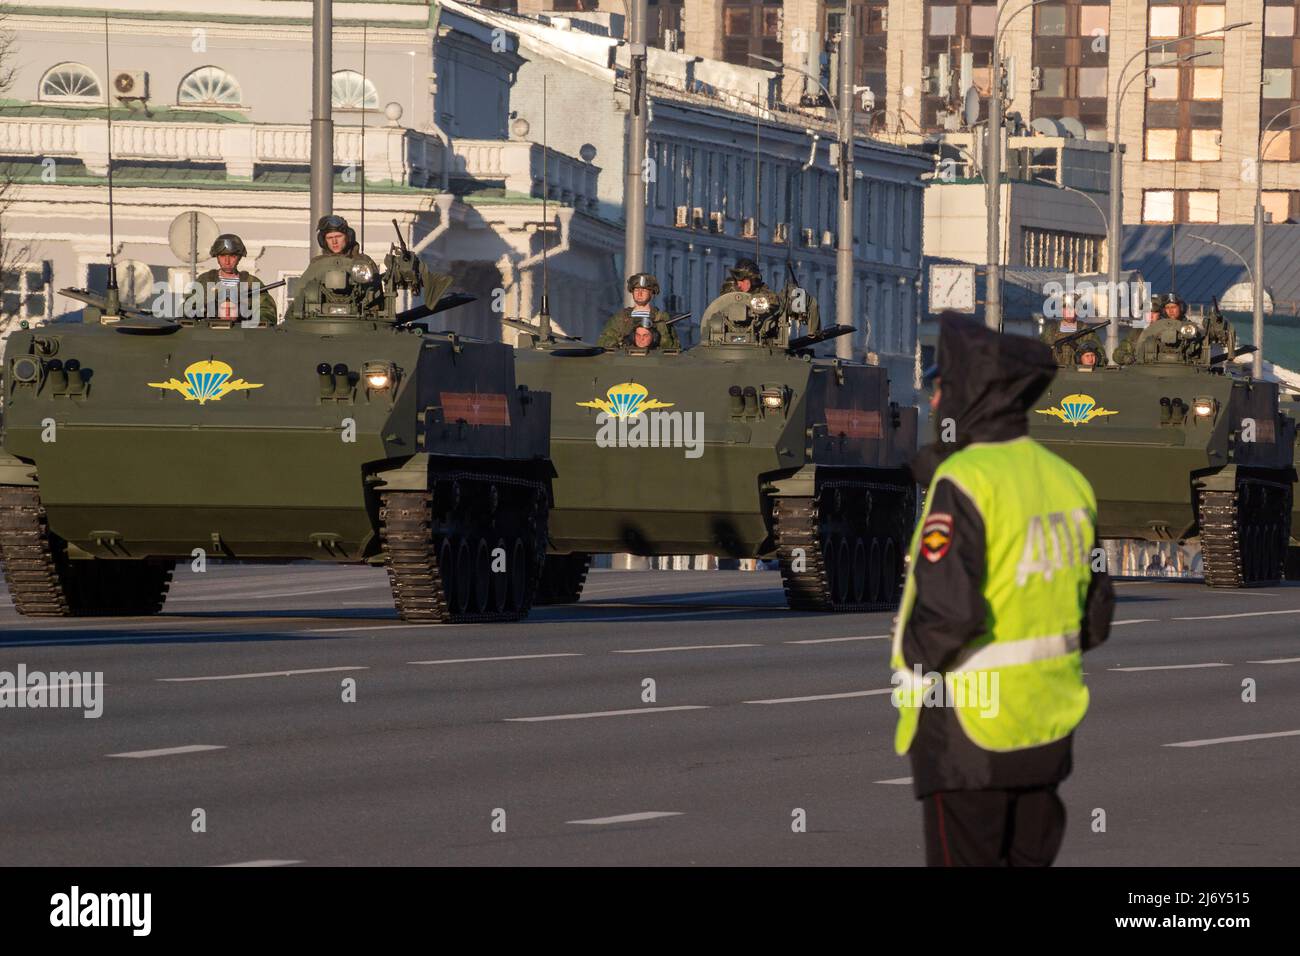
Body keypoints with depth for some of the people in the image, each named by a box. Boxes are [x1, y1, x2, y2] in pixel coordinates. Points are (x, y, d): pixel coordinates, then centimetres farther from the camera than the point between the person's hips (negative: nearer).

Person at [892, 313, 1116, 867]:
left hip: (969, 724, -7)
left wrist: (912, 662, -6)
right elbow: (1095, 618, 12)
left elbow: (948, 610, -24)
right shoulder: (1067, 479, 8)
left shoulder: (964, 482, -15)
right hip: (1047, 728, 7)